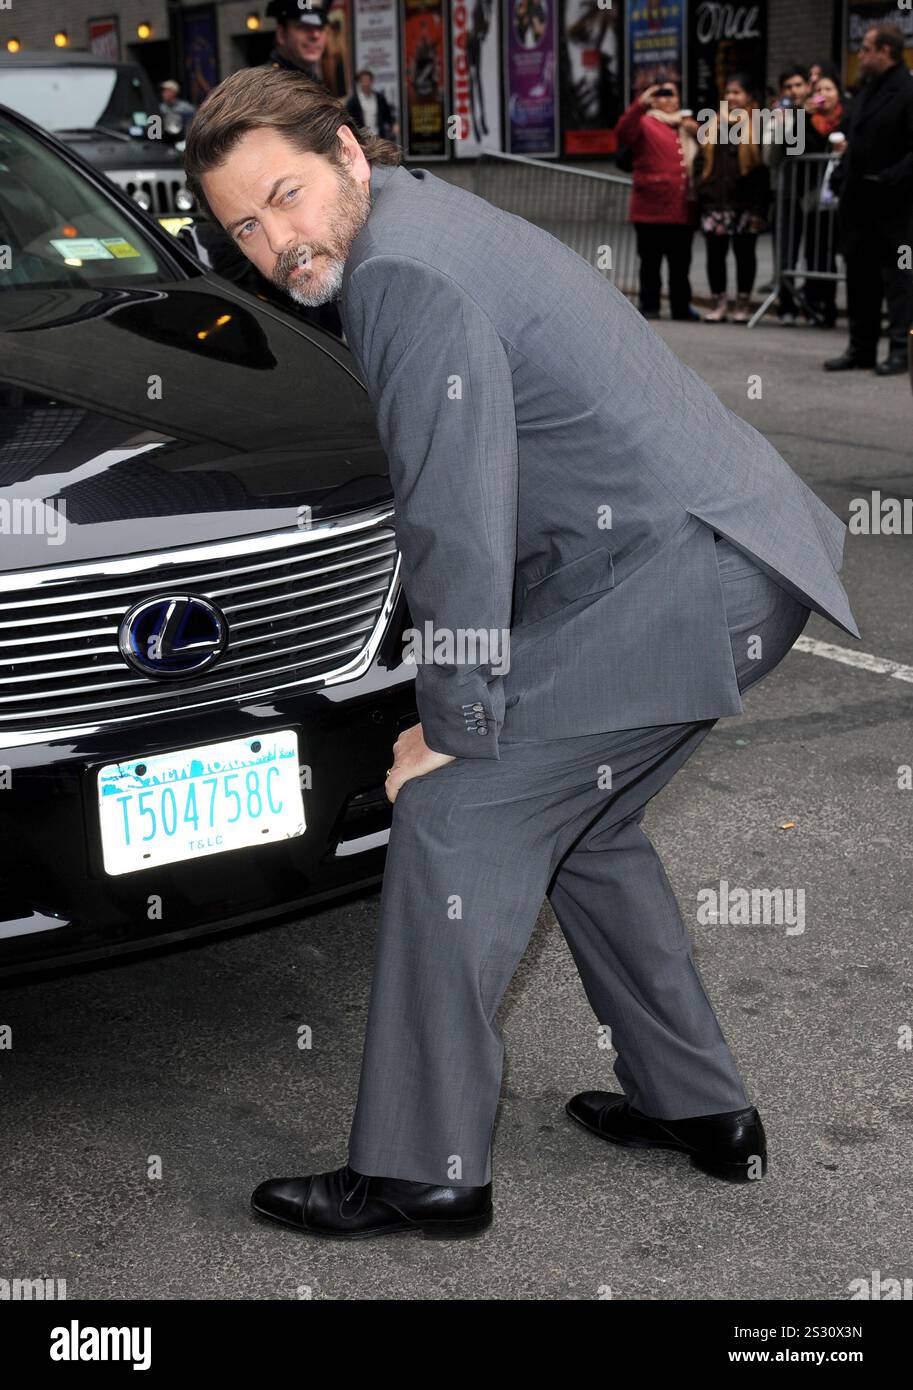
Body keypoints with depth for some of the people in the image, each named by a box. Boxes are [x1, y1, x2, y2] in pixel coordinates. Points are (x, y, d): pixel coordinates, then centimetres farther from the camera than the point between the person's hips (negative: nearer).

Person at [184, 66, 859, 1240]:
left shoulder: (406, 272, -15)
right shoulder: (429, 216, 18)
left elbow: (457, 513, -19)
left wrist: (454, 725, -12)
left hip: (678, 566, -11)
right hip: (743, 564, 11)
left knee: (454, 816, -9)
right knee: (579, 822, 22)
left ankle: (420, 1173, -1)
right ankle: (700, 1108, 31)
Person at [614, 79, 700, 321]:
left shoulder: (688, 124, 19)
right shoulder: (645, 123, 1)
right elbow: (623, 133, -19)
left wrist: (697, 132, 3)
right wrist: (639, 104, -32)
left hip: (684, 208, 5)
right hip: (651, 208, -5)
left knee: (681, 262, 9)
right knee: (651, 260, 0)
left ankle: (681, 306, 16)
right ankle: (649, 307, 6)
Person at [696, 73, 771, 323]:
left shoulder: (758, 127, -1)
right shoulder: (714, 125, 13)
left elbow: (763, 170, -5)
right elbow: (701, 160, 14)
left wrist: (759, 208, -11)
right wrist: (701, 191, 1)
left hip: (745, 204, -3)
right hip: (716, 202, 3)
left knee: (744, 252, 5)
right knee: (715, 253, 2)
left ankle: (744, 303, 13)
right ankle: (719, 303, 11)